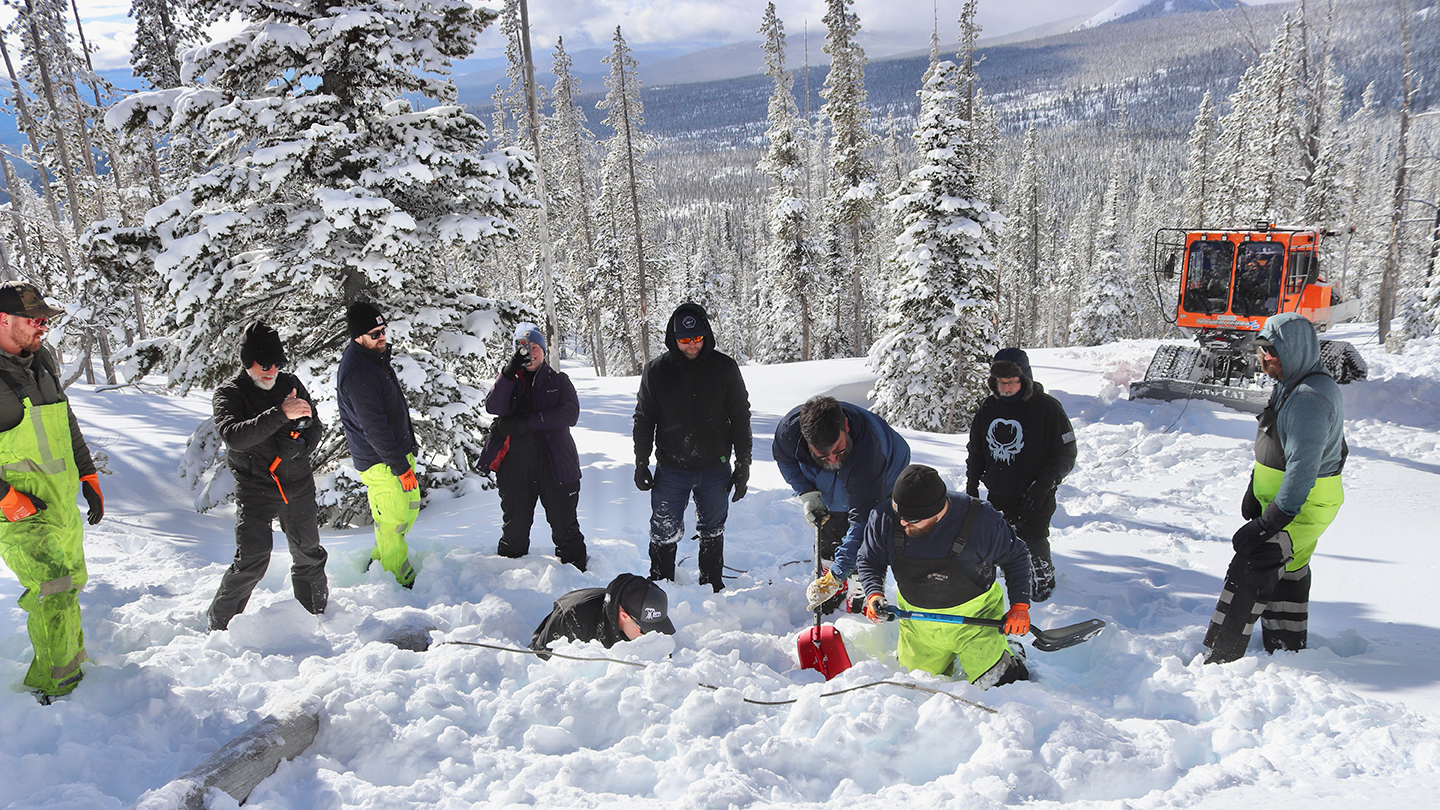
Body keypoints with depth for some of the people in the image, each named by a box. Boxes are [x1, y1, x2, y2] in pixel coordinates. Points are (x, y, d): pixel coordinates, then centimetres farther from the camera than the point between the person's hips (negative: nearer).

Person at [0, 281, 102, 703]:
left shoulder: (42, 363, 10)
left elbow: (67, 424, 21)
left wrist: (88, 477, 18)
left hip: (63, 502, 8)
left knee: (71, 581, 18)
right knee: (54, 591, -12)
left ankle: (72, 658, 36)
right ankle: (54, 685, 2)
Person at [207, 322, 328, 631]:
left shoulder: (290, 383, 4)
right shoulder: (229, 393, -8)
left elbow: (316, 427, 9)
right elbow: (233, 436, -27)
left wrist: (300, 445, -13)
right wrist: (281, 414, -36)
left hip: (298, 486, 4)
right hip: (254, 491, -4)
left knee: (309, 554, 13)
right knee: (252, 560, -13)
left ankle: (317, 612, 35)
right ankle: (220, 621, 9)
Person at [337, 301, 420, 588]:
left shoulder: (376, 356, 9)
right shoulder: (356, 371, -23)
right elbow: (373, 426, -24)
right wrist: (400, 466, -22)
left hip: (399, 451, 10)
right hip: (381, 462, -10)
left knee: (410, 507, 20)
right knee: (393, 521, 1)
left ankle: (379, 559, 37)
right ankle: (400, 581, 17)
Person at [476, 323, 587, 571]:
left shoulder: (558, 380, 9)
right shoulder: (509, 380, 13)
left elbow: (570, 414, -8)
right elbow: (493, 407, -7)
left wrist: (527, 422, -16)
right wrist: (509, 372, -20)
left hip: (555, 466, -1)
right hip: (515, 465, 1)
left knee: (565, 527, 5)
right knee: (514, 527, 9)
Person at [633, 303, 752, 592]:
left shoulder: (724, 367, -3)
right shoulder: (656, 370, -2)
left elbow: (740, 417, 3)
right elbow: (643, 420, 6)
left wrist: (743, 465, 1)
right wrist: (641, 465, 4)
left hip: (715, 468, 0)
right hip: (670, 469, 0)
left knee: (712, 533, 13)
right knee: (664, 534, 5)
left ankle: (712, 587, 28)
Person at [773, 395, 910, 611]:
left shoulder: (867, 452, -48)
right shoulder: (790, 427, -35)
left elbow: (863, 520, -45)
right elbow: (784, 458, -7)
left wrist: (836, 577, -45)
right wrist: (806, 493, -20)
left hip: (883, 485, -4)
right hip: (829, 489, 4)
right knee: (827, 545, 8)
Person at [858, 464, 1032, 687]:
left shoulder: (982, 521, -28)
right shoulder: (884, 519, -20)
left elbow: (1015, 556, -8)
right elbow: (869, 561, -2)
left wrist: (1019, 605, -13)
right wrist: (874, 594, -20)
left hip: (974, 617, -3)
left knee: (993, 685, 1)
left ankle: (1012, 656, 34)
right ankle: (946, 655, 45)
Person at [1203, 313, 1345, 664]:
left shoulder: (1310, 398, -26)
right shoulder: (1293, 385, 8)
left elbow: (1302, 468, -29)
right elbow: (1274, 448, 17)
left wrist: (1272, 521, -28)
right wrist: (1254, 492, 15)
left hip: (1302, 507, -11)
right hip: (1286, 501, 11)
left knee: (1249, 573, -11)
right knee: (1288, 574, 23)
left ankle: (1218, 660, -7)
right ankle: (1287, 648, 39)